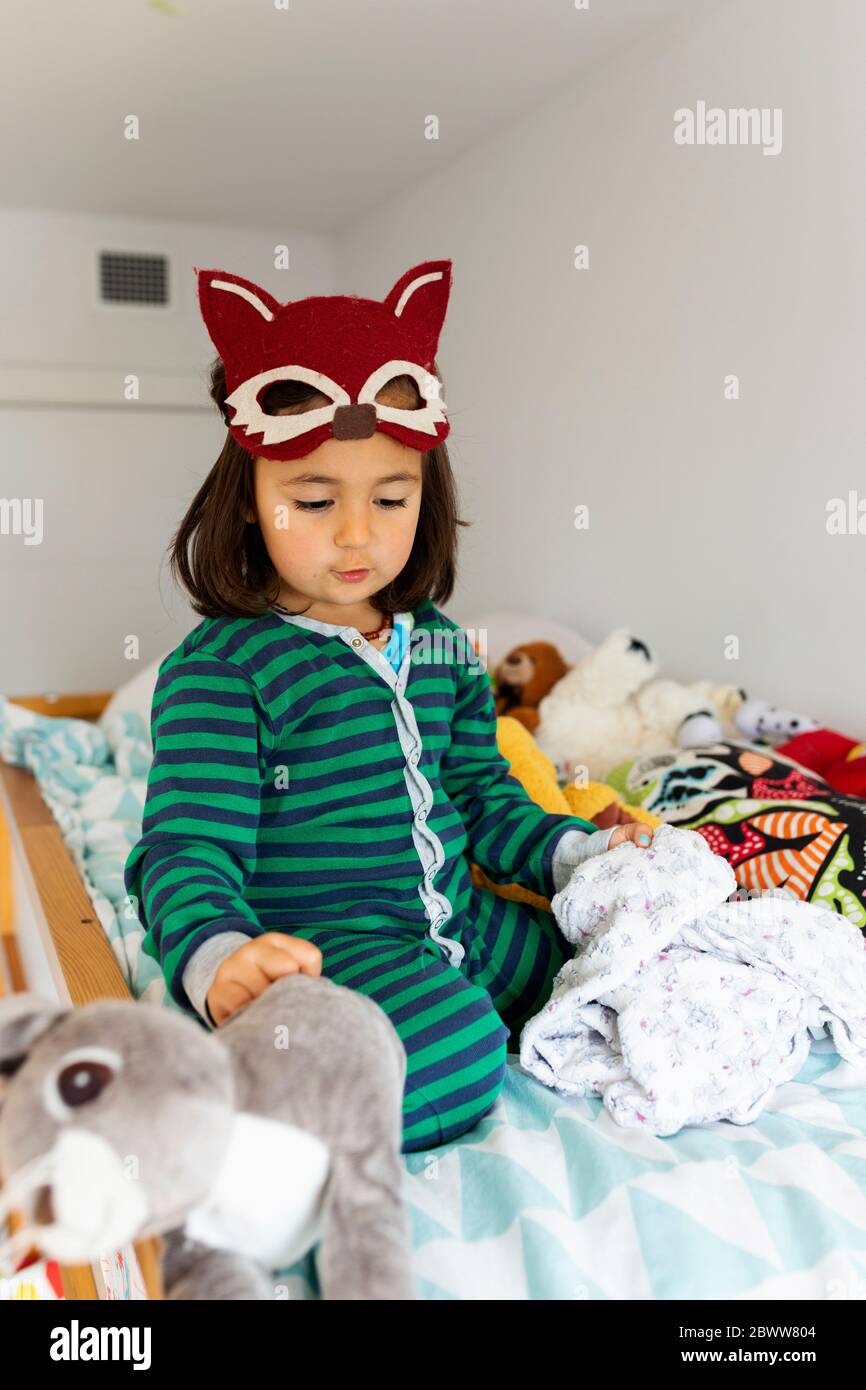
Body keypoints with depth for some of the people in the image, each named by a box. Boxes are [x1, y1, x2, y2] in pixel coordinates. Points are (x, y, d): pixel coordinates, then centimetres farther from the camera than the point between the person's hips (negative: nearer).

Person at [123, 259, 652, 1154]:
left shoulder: (440, 646, 11)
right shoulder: (219, 669, -11)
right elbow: (188, 849, -16)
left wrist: (581, 854, 6)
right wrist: (219, 961, -36)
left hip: (459, 927, 8)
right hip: (311, 946, -8)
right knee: (448, 1056, -34)